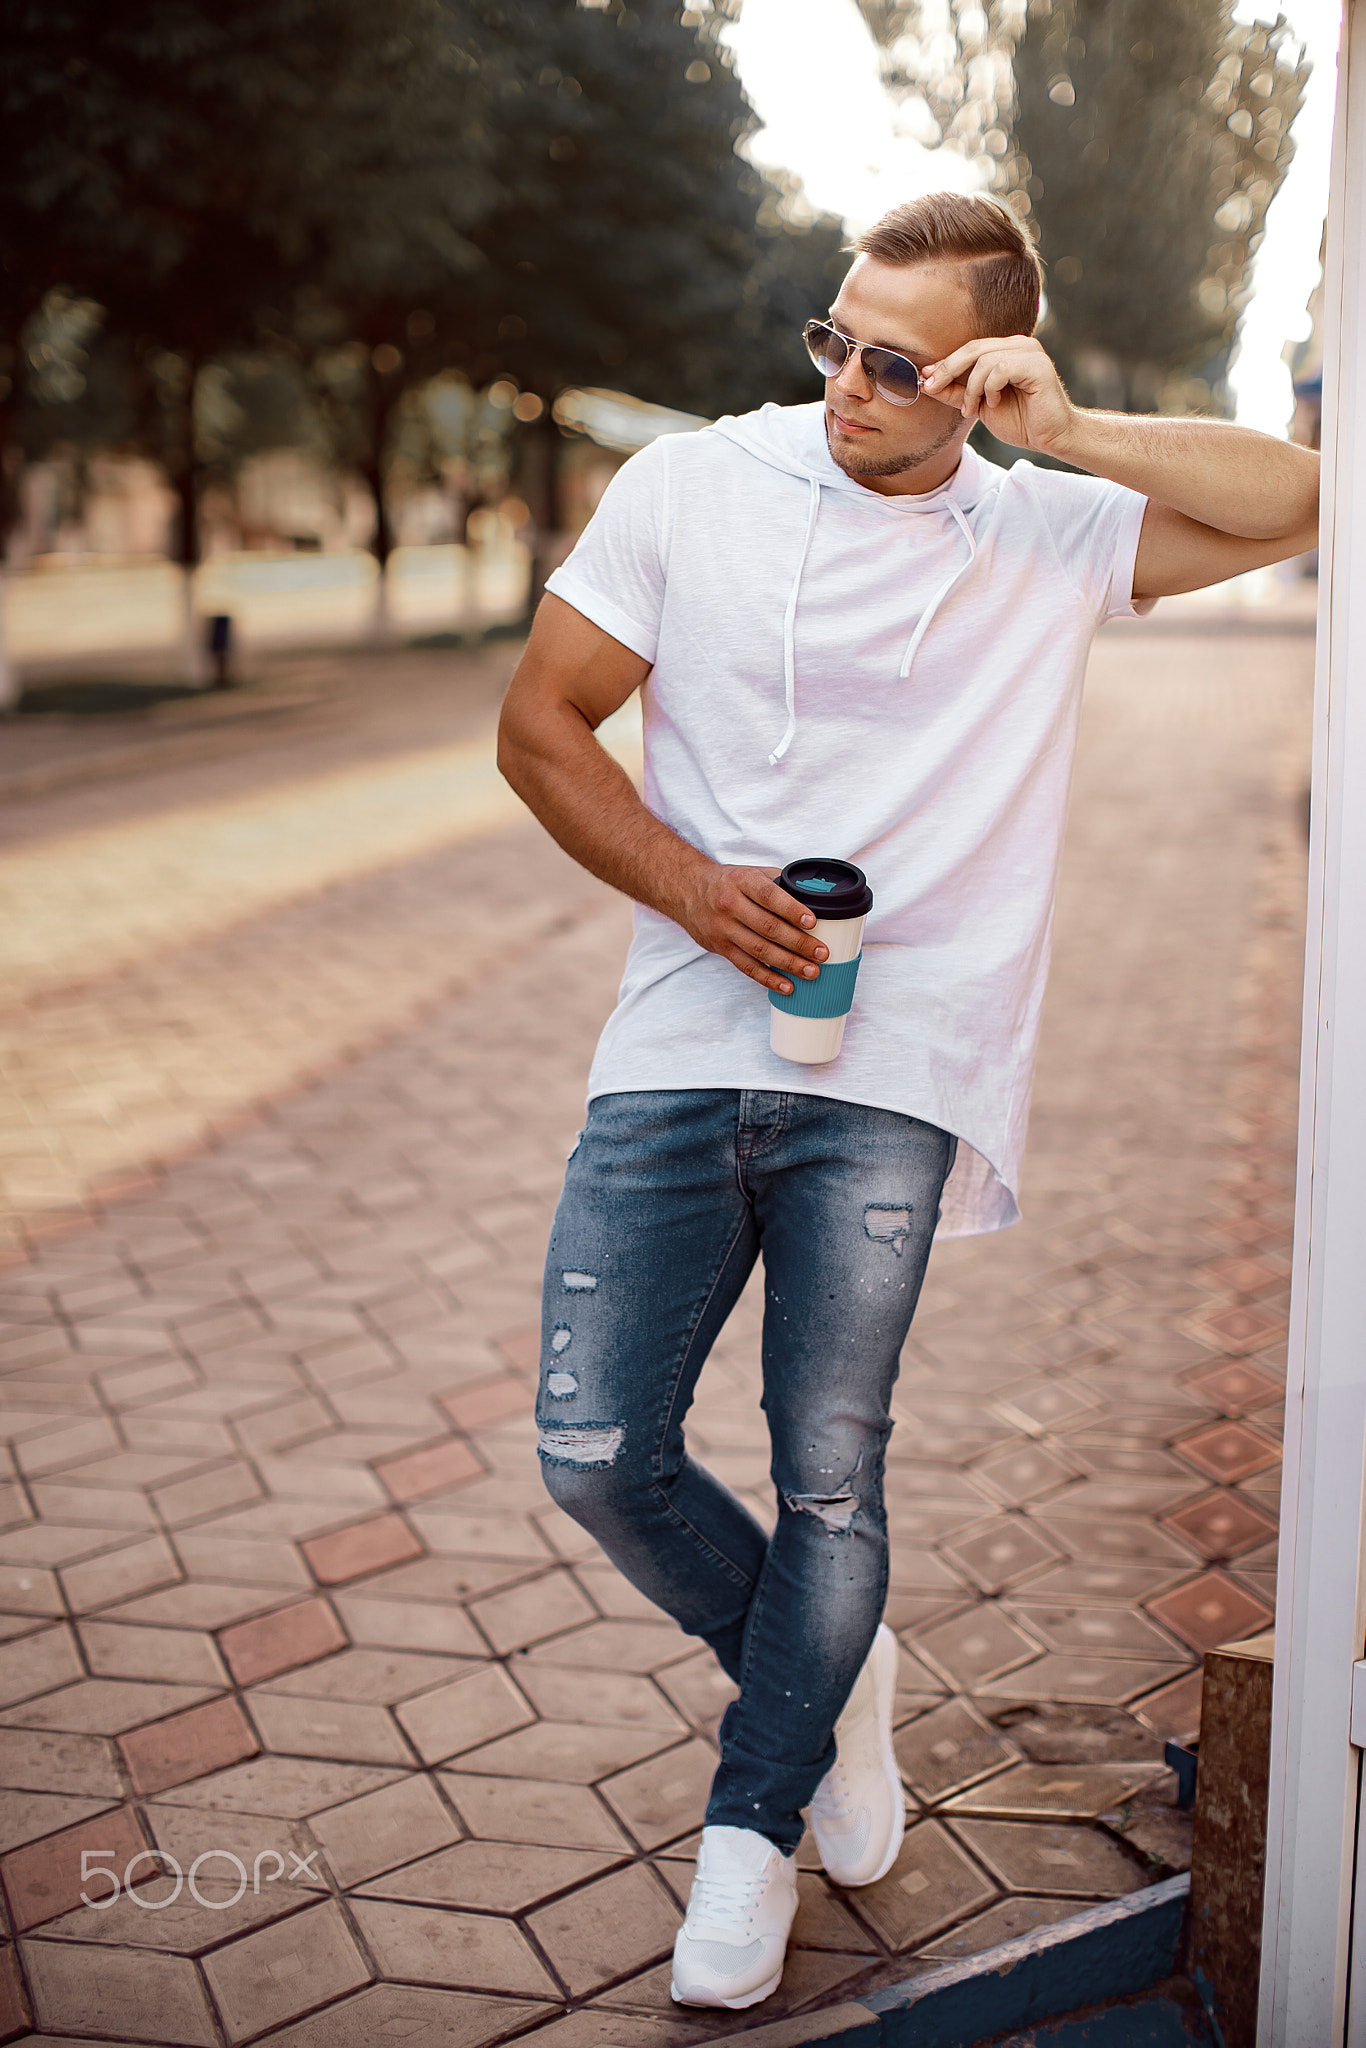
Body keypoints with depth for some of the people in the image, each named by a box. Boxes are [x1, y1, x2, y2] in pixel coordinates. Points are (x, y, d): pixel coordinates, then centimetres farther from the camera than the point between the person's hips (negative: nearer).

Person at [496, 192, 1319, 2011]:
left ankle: (756, 1823, 25)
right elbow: (540, 723, 6)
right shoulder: (689, 489, 4)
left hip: (890, 1081, -1)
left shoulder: (1055, 536, 5)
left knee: (829, 1472, 0)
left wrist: (1073, 436, -9)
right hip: (680, 1047, 2)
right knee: (596, 1452, 0)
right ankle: (829, 1672, 28)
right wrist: (691, 885, -9)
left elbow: (1306, 501, -2)